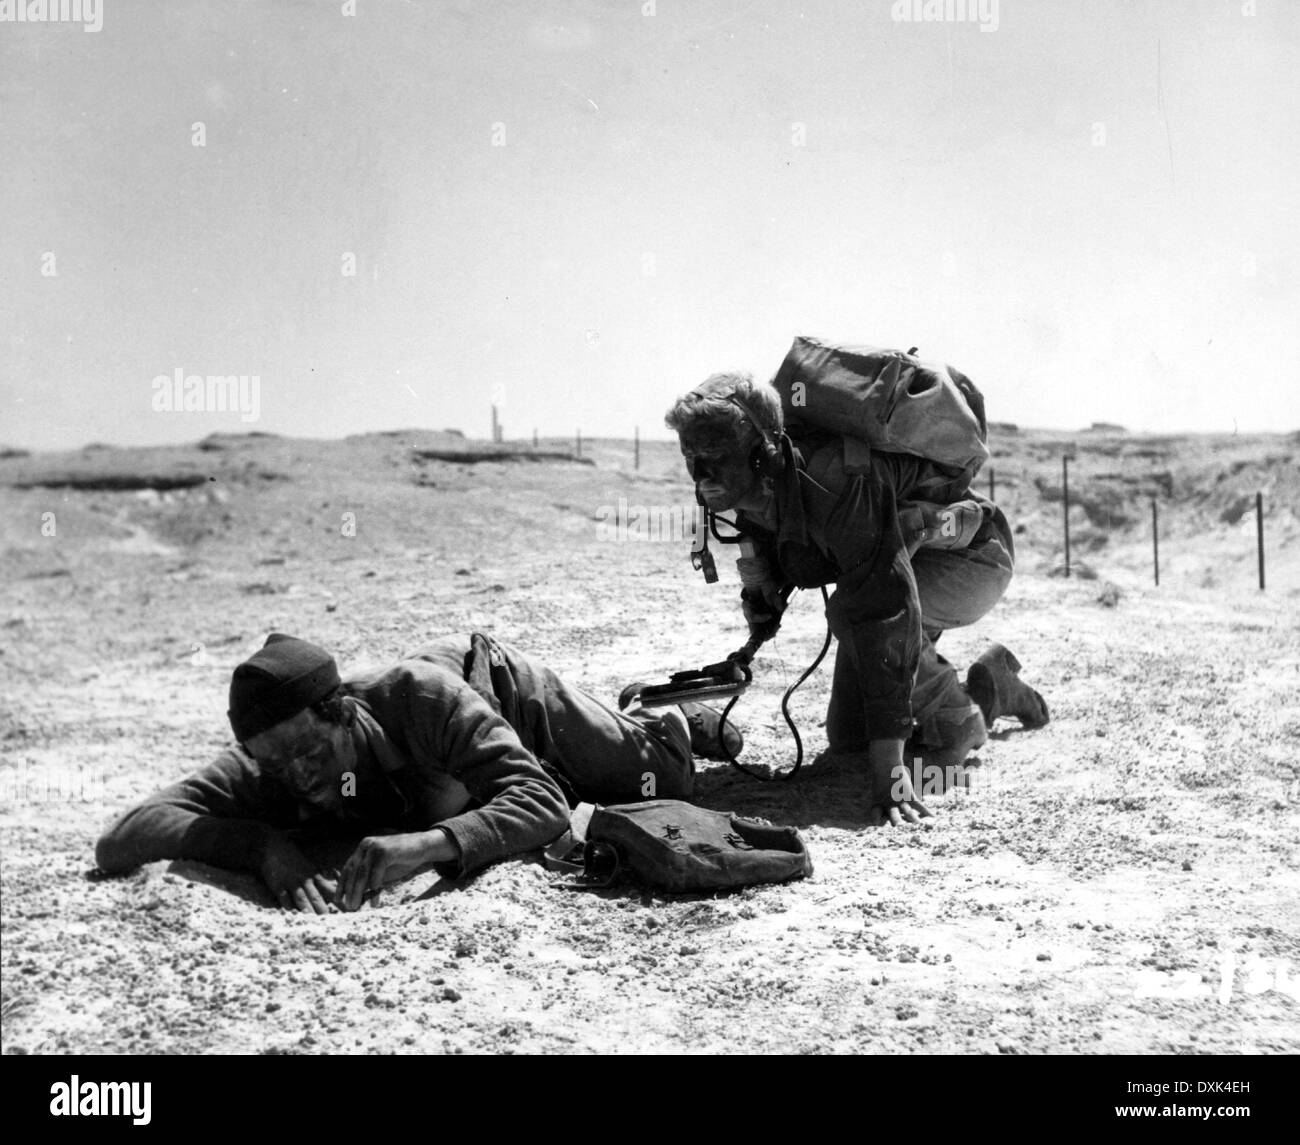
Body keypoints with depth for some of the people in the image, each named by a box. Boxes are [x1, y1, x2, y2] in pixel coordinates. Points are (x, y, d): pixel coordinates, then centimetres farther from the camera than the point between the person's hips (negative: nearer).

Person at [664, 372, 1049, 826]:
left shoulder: (836, 482, -42)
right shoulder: (753, 496, -15)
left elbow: (883, 612, -48)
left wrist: (888, 765, -52)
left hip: (972, 555, -8)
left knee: (853, 611, -36)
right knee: (846, 738, 6)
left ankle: (957, 721, -11)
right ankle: (988, 690, 27)